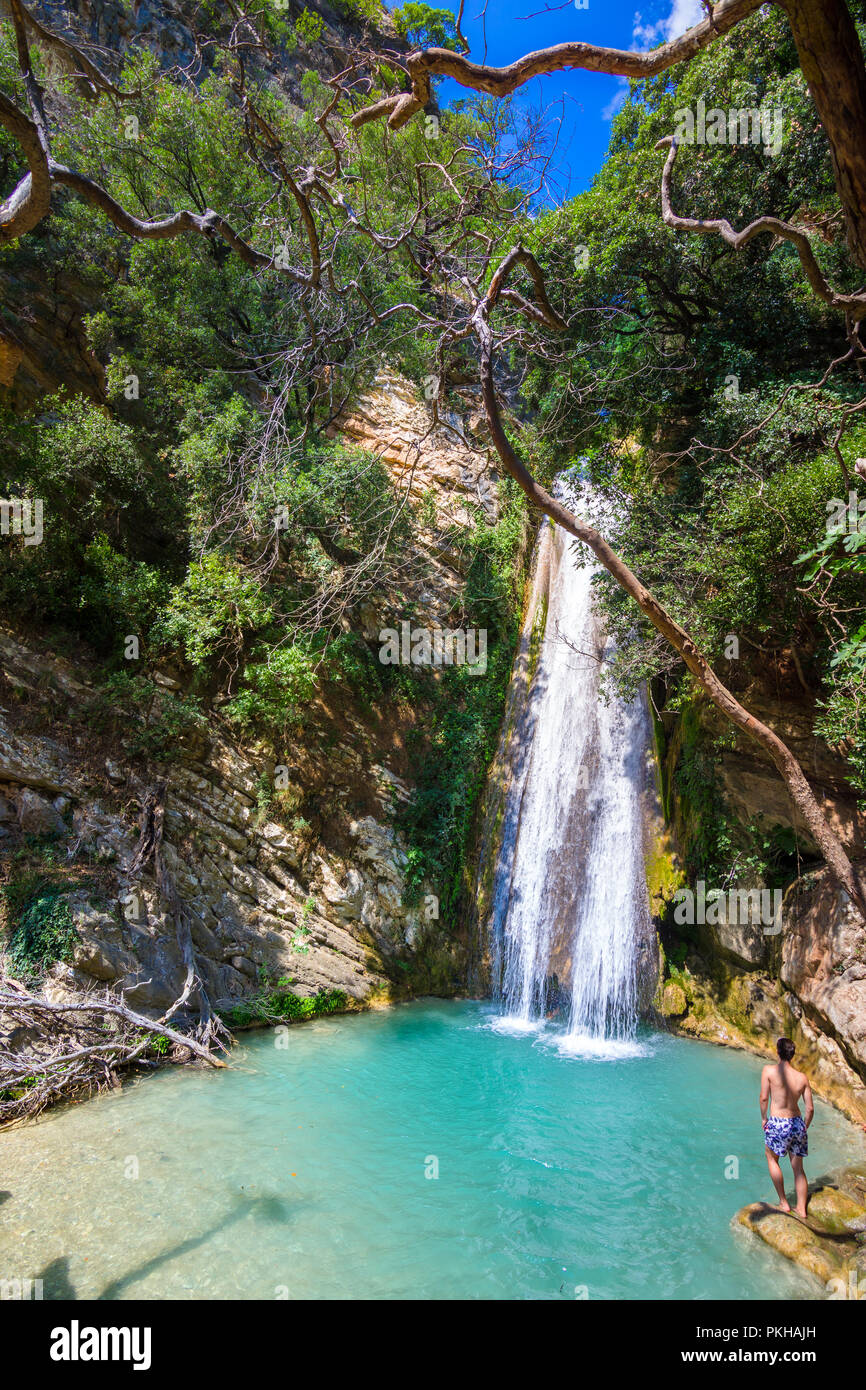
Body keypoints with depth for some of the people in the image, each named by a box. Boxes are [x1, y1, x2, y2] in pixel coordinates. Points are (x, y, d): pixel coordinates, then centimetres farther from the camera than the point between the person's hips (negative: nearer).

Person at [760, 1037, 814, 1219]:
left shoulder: (769, 1071, -11)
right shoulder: (802, 1077, -1)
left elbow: (764, 1098, -10)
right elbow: (810, 1108, 1)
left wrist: (764, 1118, 6)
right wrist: (804, 1128, 17)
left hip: (777, 1124, -3)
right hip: (797, 1123, 4)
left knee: (772, 1158, 21)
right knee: (798, 1168, 18)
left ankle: (784, 1203, 21)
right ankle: (801, 1210, 22)